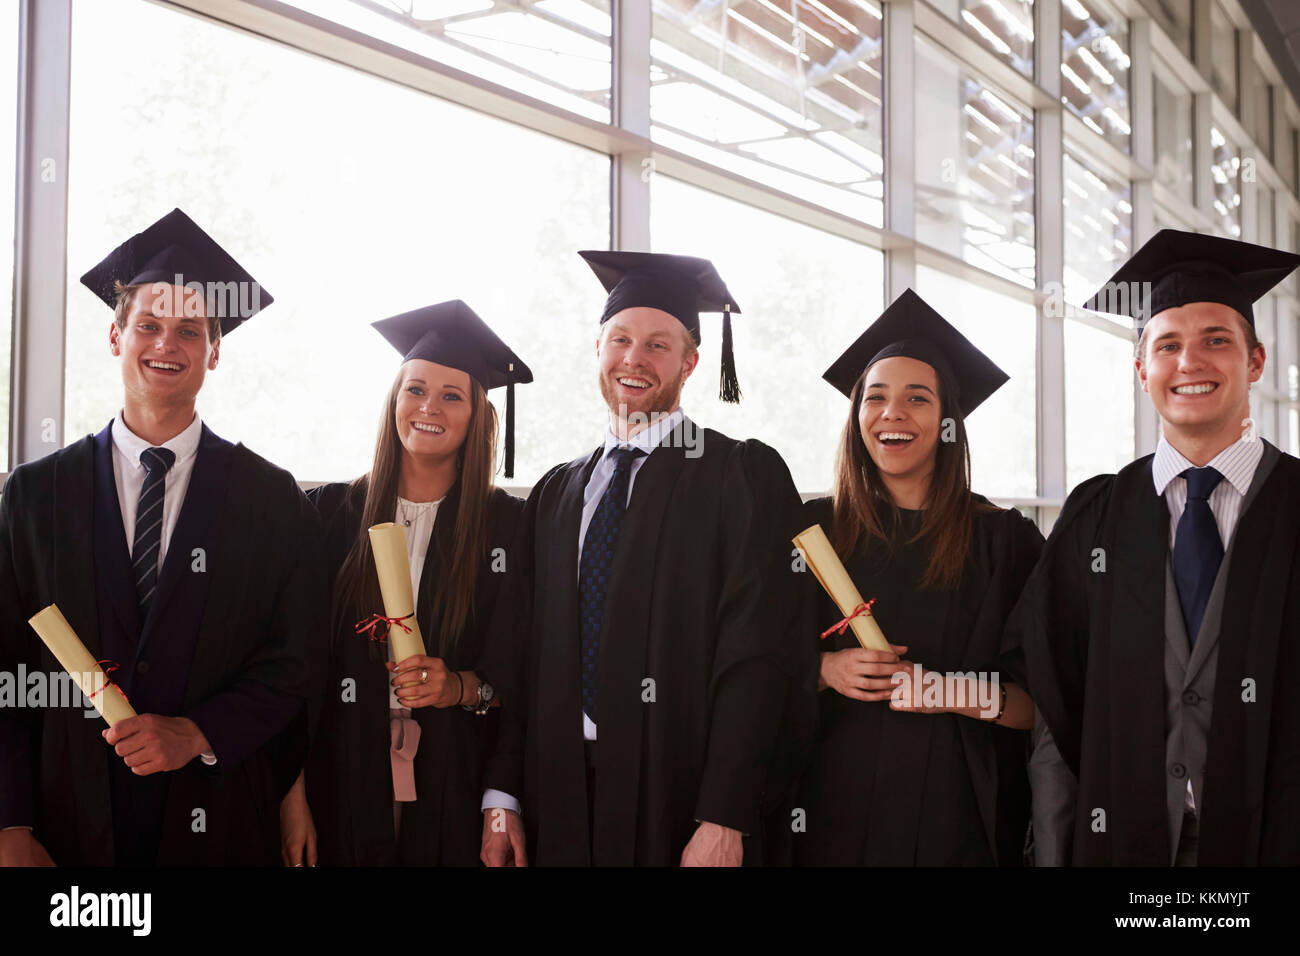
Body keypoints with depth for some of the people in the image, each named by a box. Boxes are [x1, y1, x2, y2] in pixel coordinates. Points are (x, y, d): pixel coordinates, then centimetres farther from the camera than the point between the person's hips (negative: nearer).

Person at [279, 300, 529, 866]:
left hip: (456, 796, 0)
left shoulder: (508, 525, 0)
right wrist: (292, 797, -6)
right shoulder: (332, 513, 2)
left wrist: (463, 687, -15)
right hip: (343, 788, 1)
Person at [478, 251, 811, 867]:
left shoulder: (745, 476, -4)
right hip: (561, 795, 4)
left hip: (682, 800, -4)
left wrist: (722, 821, -18)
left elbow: (756, 655, -12)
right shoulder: (555, 493, 12)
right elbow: (525, 651, 11)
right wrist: (503, 797, 2)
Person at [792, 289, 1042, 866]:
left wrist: (956, 694, -18)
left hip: (958, 818, -1)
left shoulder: (1004, 541, -1)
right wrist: (825, 670, -12)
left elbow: (1046, 701, -2)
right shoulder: (813, 529, 2)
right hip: (833, 809, 1)